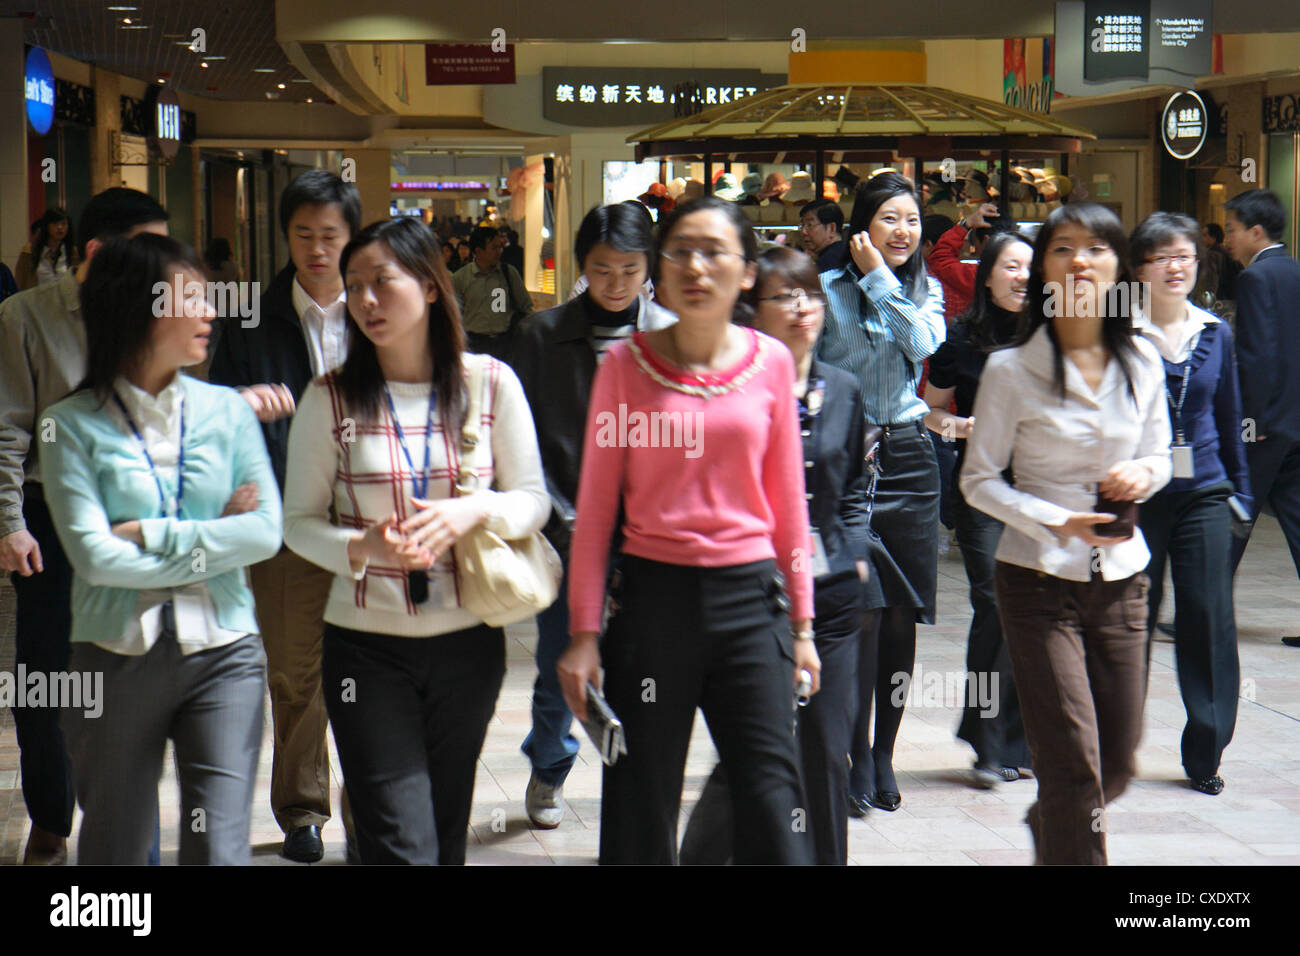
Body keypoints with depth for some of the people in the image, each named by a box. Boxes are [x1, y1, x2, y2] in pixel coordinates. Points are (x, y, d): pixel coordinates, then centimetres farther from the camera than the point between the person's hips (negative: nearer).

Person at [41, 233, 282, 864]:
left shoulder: (226, 410, 6)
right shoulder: (74, 425, -2)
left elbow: (266, 532, -5)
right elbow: (94, 557, -13)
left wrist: (149, 536, -11)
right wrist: (213, 539, -8)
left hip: (222, 653, 1)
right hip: (117, 657, -1)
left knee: (220, 848, -5)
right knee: (113, 850, 11)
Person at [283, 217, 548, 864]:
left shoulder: (490, 383, 0)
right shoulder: (331, 397, -3)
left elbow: (533, 500, 4)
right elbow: (299, 521, 0)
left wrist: (474, 511, -17)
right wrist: (363, 549, -20)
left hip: (469, 642, 2)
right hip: (368, 646, -2)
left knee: (448, 835, 14)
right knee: (400, 846, -9)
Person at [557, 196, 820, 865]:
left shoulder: (771, 363, 4)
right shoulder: (625, 365, 0)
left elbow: (787, 497, 9)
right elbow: (595, 505, 1)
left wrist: (801, 623, 9)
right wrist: (584, 632, -2)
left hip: (749, 593, 1)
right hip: (652, 592, -1)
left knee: (772, 810, -2)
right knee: (641, 815, 6)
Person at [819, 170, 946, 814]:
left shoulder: (926, 289, 10)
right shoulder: (827, 290, -1)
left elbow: (922, 344, -11)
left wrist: (880, 279, -11)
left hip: (908, 458, 4)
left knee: (901, 614, 6)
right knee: (862, 607, -11)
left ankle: (884, 754, 18)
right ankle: (857, 757, -2)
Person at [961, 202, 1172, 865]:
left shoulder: (1142, 363, 3)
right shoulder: (1011, 369, -9)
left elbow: (1158, 458, 14)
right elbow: (978, 480, -5)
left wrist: (1143, 474, -10)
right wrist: (1058, 522, -18)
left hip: (1122, 575, 4)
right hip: (1038, 578, -4)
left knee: (1118, 760, 11)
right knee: (1072, 761, -9)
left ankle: (1047, 828, 42)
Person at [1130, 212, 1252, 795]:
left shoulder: (1216, 334, 8)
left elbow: (1229, 419, 16)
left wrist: (1239, 489, 16)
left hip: (1203, 495, 3)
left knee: (1210, 621, 0)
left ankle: (1205, 753, 11)